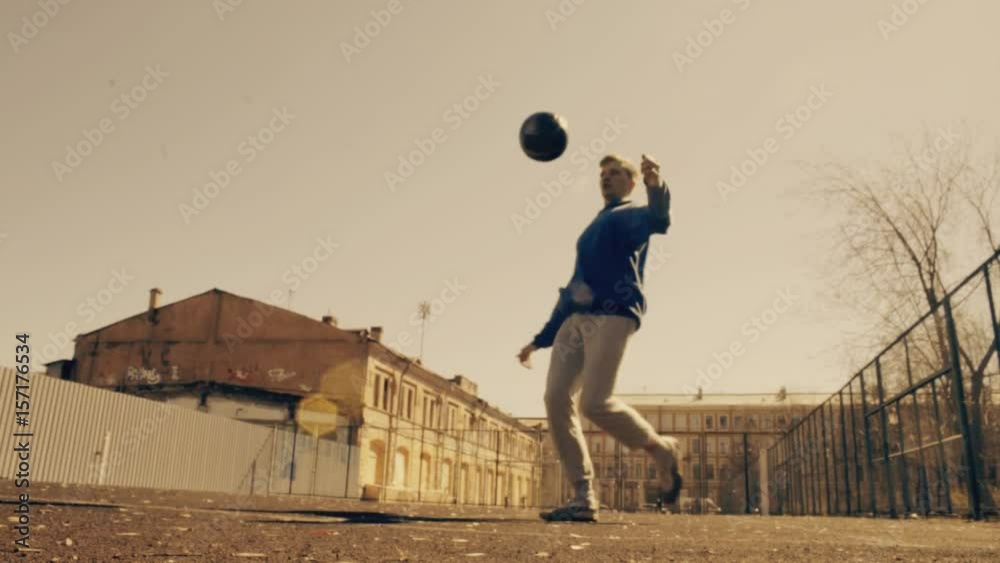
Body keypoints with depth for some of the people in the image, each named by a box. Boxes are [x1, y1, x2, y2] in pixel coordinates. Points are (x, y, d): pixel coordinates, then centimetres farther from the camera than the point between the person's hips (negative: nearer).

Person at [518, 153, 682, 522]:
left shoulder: (633, 215, 11)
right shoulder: (591, 230, 31)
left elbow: (659, 219, -17)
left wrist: (657, 186, -40)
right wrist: (540, 340, 26)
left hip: (612, 315, -7)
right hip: (574, 318, 7)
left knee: (596, 403, -18)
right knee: (556, 398, -9)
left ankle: (663, 451, 9)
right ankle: (584, 498, -6)